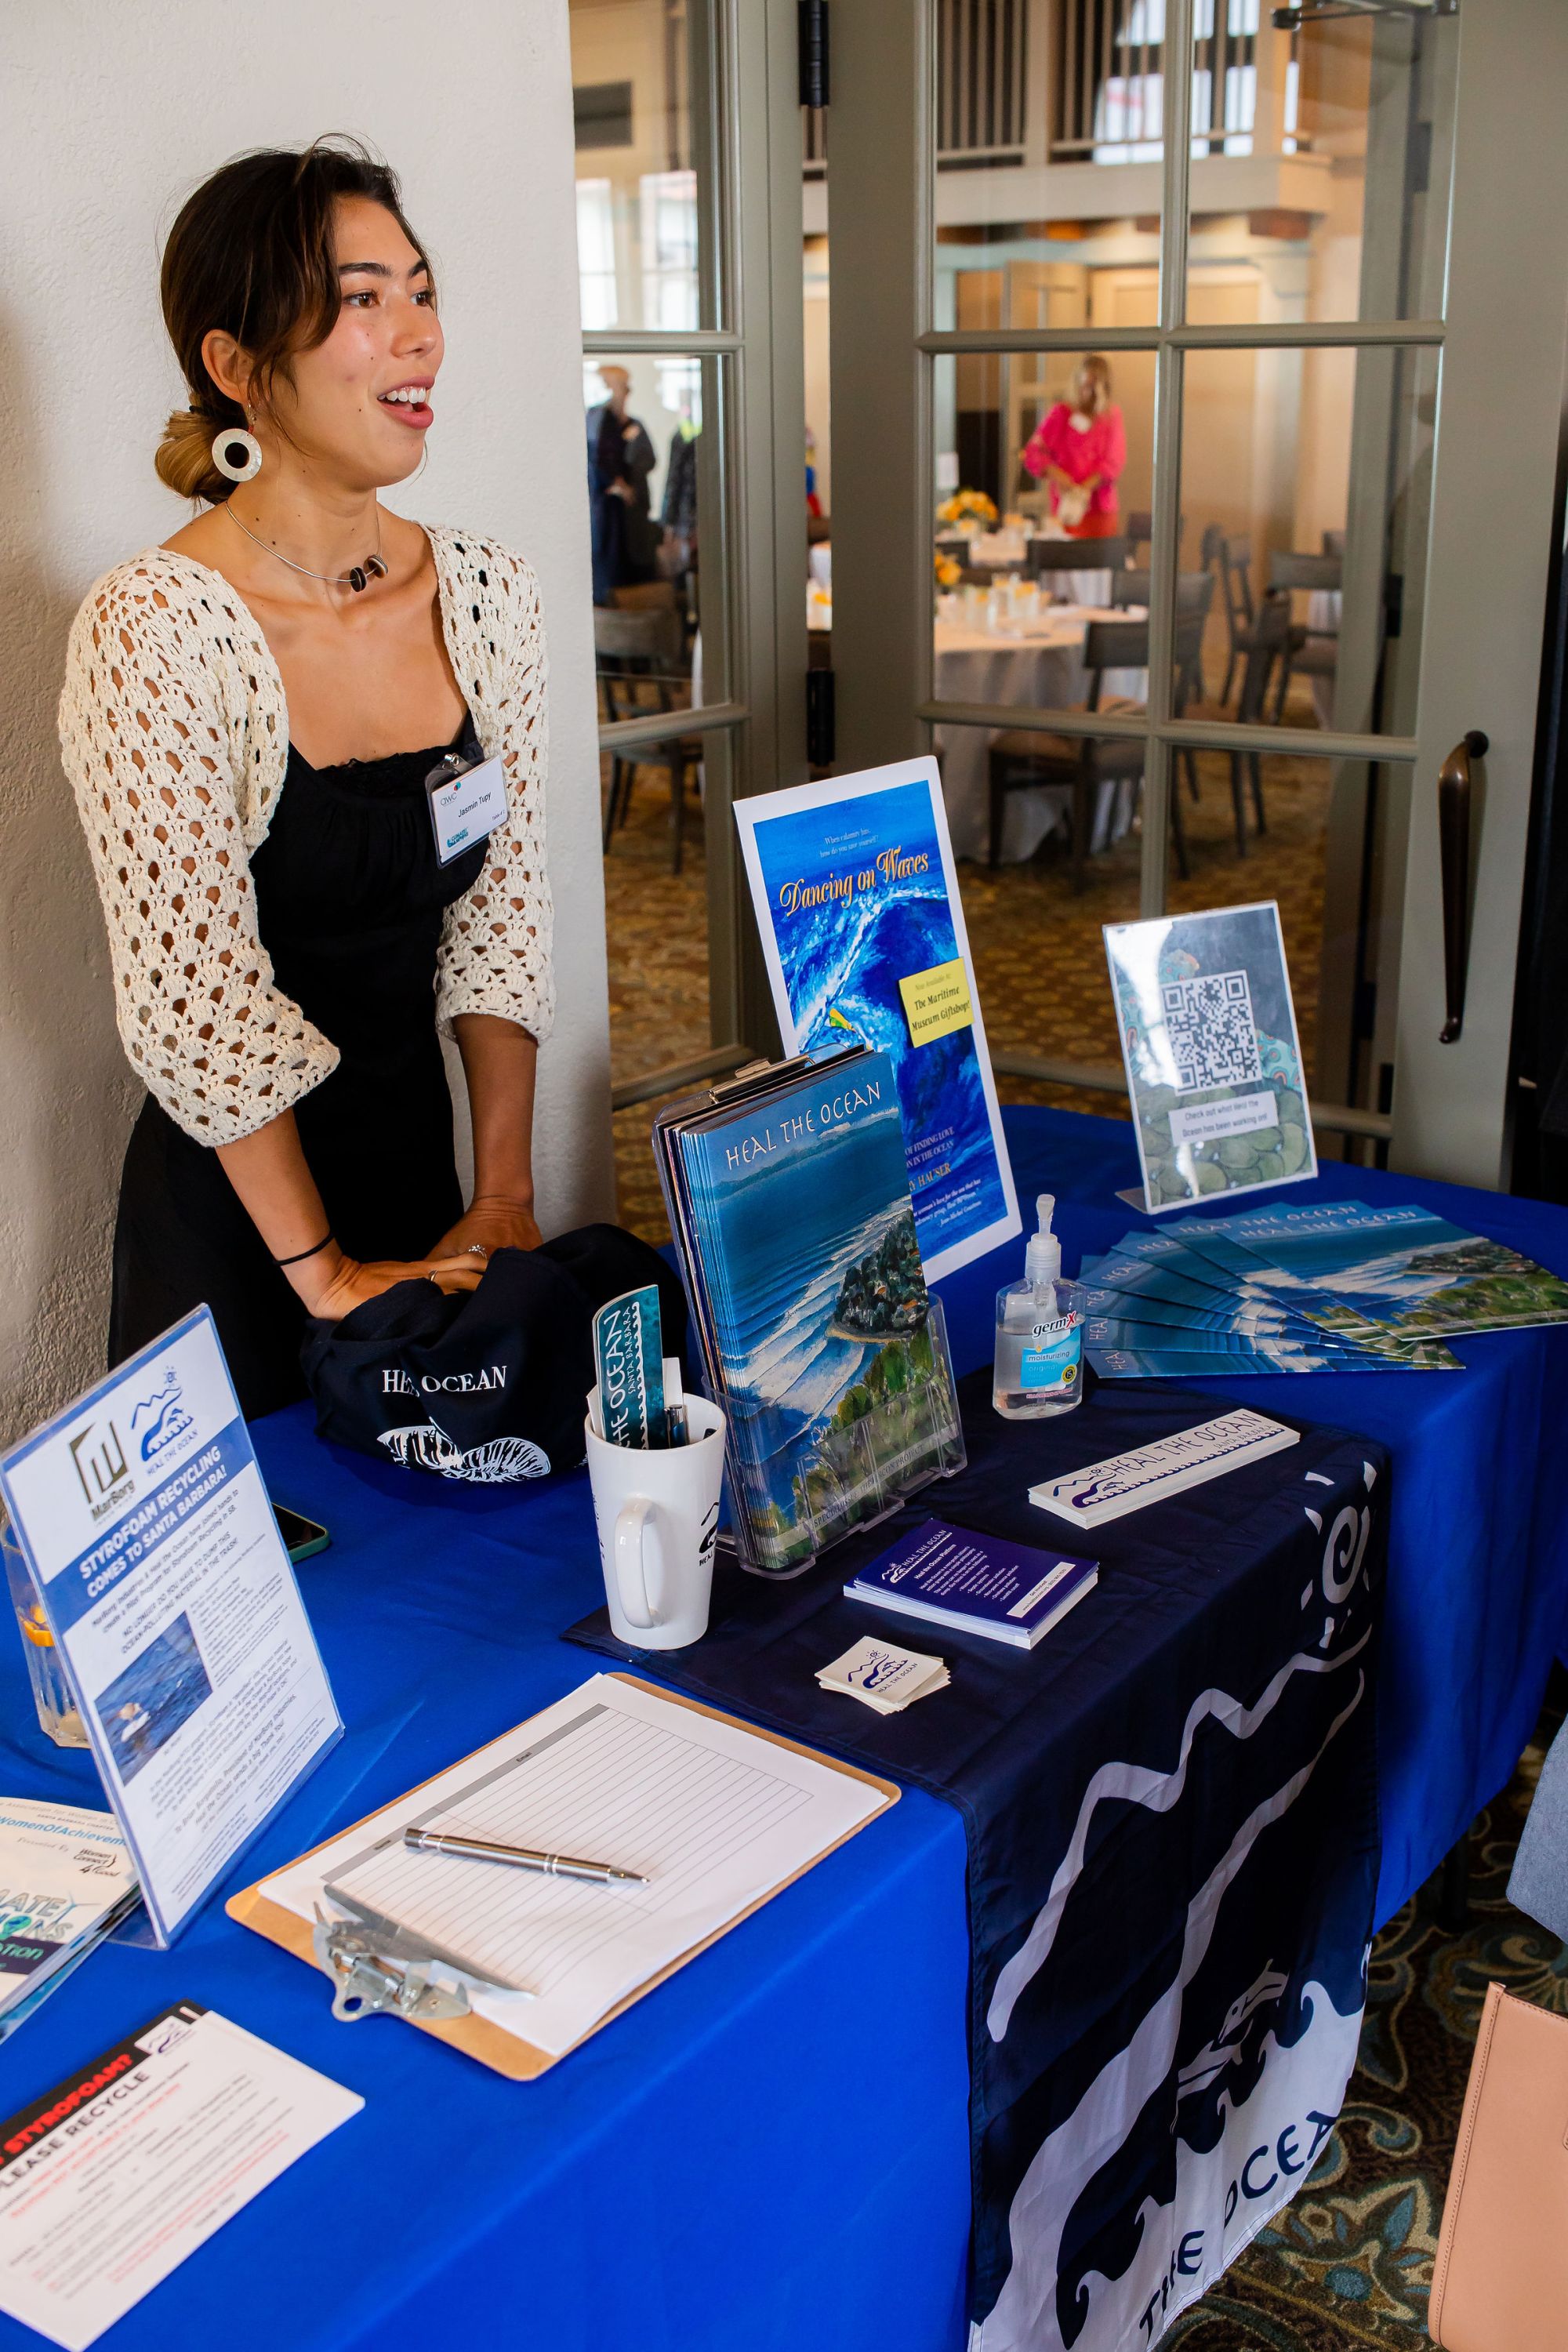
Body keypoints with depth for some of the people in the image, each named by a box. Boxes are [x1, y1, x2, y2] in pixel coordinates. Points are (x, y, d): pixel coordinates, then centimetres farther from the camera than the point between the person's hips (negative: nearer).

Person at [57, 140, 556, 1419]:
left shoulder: (487, 592, -1)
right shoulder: (156, 633, -19)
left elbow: (503, 917, 1)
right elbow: (195, 1000, -19)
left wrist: (504, 1199, -4)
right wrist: (325, 1272, -16)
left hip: (421, 1161, 5)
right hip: (232, 1212, -5)